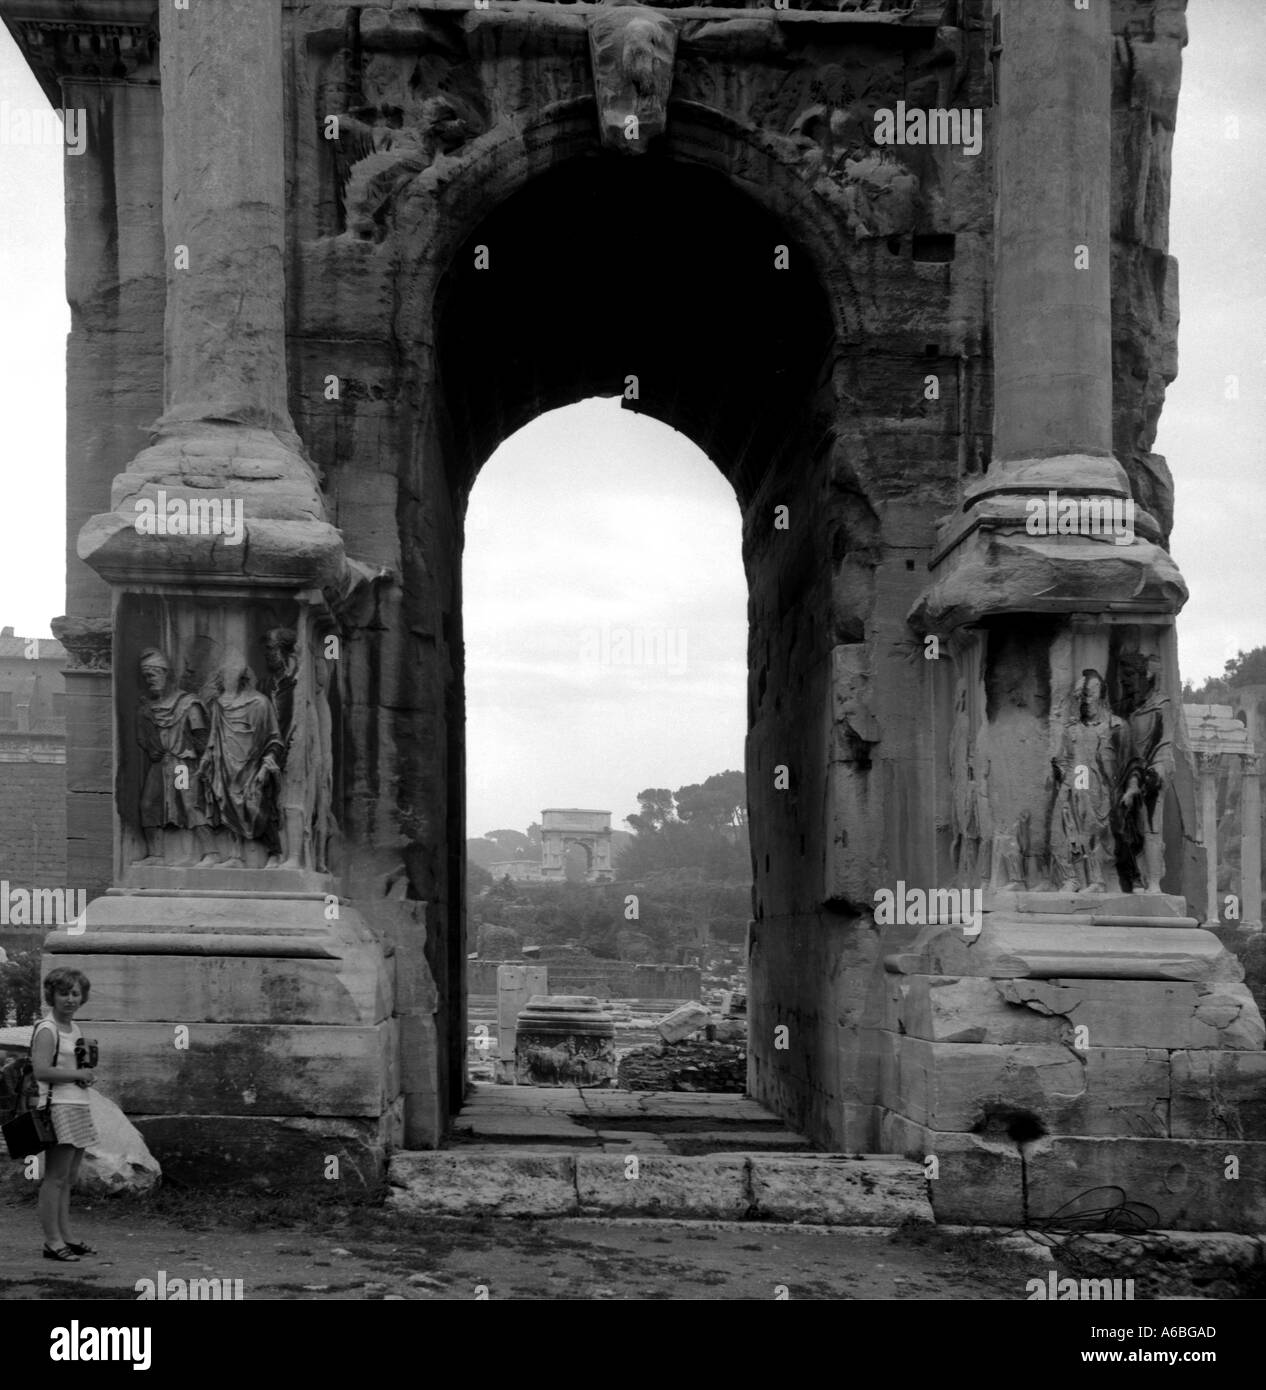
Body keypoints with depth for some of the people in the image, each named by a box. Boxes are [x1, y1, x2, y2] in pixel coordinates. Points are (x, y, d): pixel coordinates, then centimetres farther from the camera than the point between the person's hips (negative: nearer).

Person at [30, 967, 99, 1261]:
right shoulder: (46, 1030, -10)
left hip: (79, 1105, 9)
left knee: (67, 1179, 11)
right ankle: (52, 1242, -6)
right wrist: (78, 1074, -13)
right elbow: (41, 1071, -21)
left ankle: (65, 1236, 15)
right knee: (55, 1178, -7)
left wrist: (87, 1074, 9)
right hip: (58, 1106, -9)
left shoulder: (75, 1029, 16)